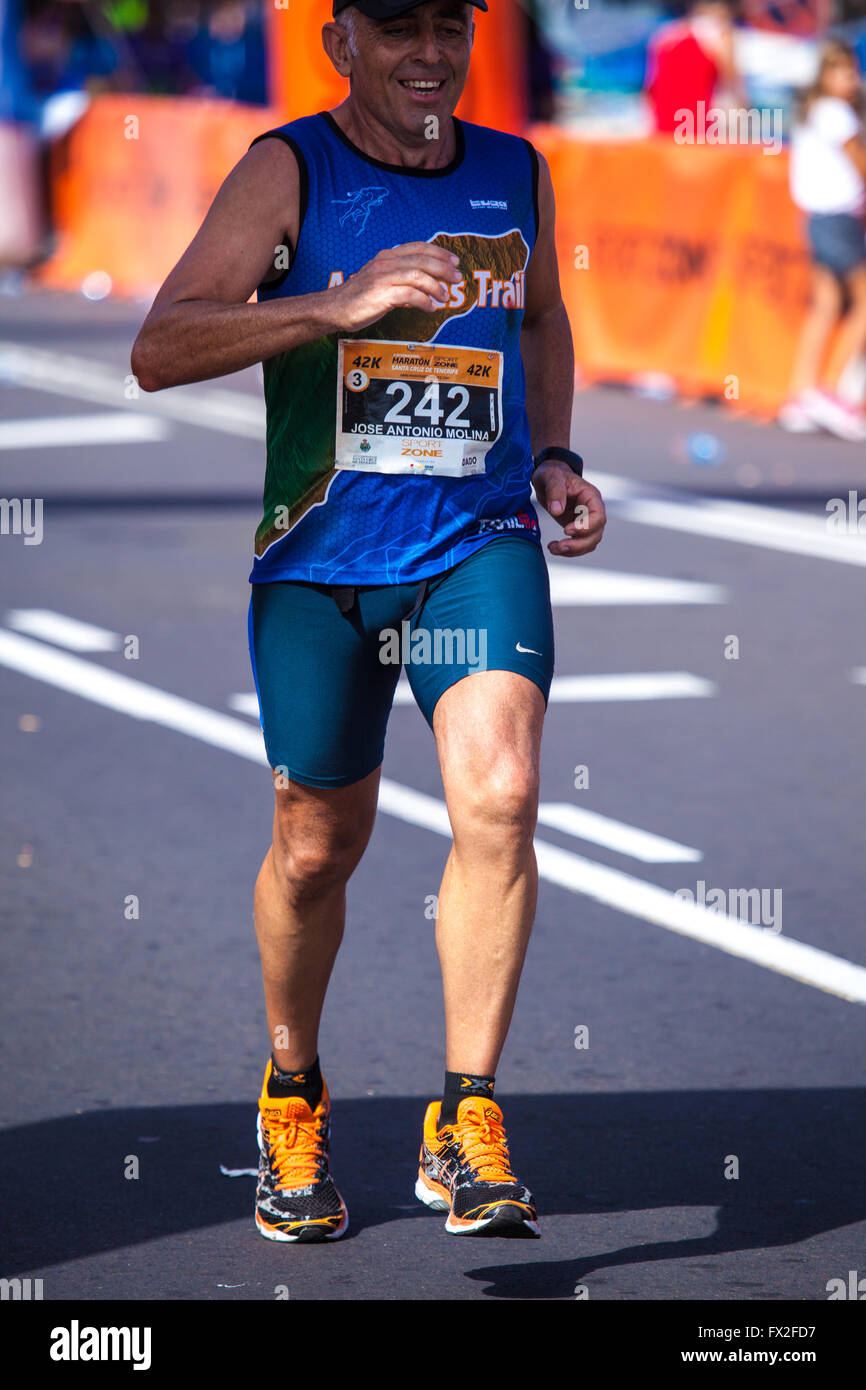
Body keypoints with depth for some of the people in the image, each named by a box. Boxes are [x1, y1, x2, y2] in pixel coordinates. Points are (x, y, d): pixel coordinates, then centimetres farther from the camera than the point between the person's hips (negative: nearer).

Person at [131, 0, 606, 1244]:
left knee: (500, 797, -20)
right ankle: (293, 1095, 35)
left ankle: (466, 1125, -12)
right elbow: (158, 352, -18)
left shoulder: (516, 174, 7)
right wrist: (335, 307, -29)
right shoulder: (289, 171, -6)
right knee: (316, 850, 9)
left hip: (481, 544, 2)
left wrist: (554, 461, 13)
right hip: (319, 559, -2)